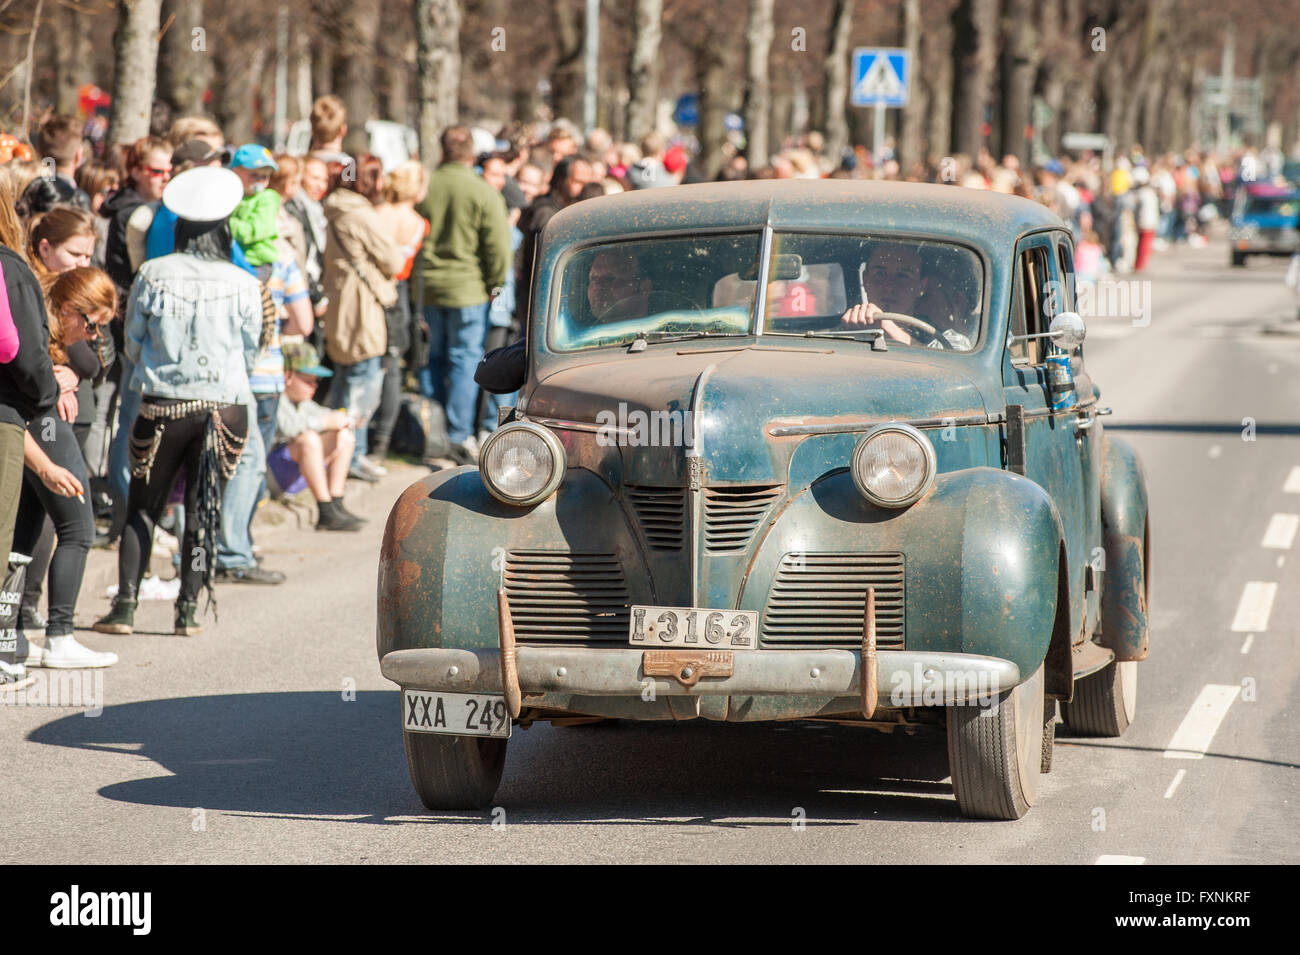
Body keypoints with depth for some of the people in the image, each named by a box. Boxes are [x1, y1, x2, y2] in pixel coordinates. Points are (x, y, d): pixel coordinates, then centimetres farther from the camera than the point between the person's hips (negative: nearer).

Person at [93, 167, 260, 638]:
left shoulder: (153, 275, -5)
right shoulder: (241, 284, -5)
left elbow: (133, 344, 4)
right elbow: (249, 352, 5)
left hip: (162, 407, 0)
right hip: (223, 407, 0)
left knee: (142, 509, 10)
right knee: (204, 510, 10)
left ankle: (125, 606, 3)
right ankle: (188, 610, 8)